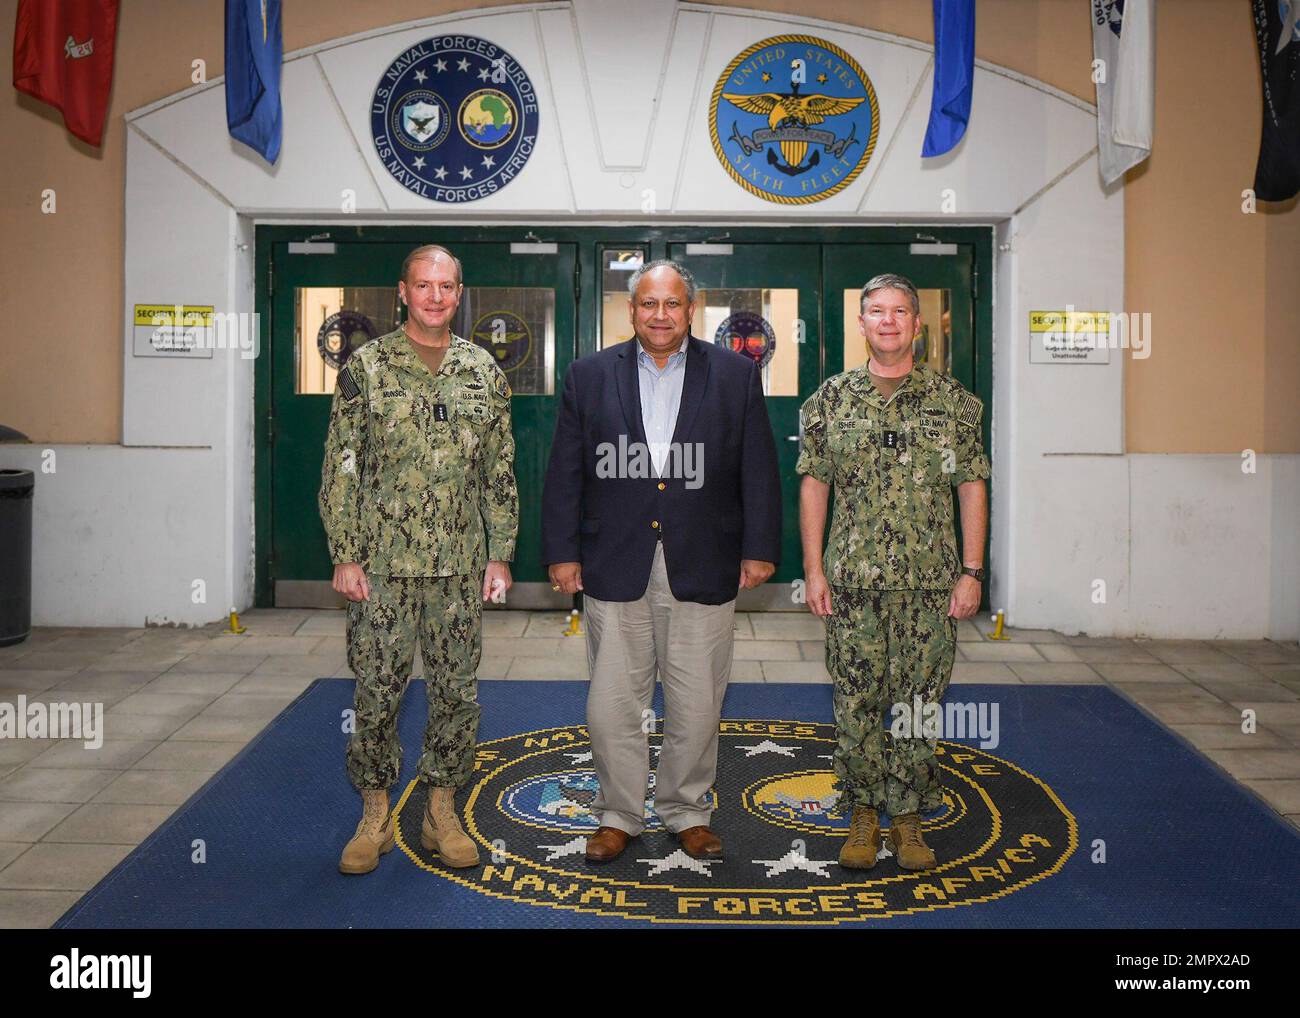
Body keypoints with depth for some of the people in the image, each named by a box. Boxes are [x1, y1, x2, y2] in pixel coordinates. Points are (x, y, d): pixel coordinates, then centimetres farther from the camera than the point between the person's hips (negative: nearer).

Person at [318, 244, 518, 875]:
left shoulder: (484, 372, 7)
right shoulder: (366, 367, 0)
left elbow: (500, 472, 9)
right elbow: (339, 468, -1)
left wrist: (500, 555, 4)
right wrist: (344, 556, -7)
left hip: (460, 565, 2)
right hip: (383, 563, -2)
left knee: (457, 692, 7)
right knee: (376, 691, 4)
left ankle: (441, 815, 23)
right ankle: (374, 817, 21)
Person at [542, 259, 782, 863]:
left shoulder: (735, 376, 6)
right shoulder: (589, 376, 7)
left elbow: (759, 470, 6)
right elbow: (564, 472, 6)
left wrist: (759, 548, 1)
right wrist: (562, 552, 2)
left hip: (702, 568, 0)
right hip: (615, 567, 0)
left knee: (696, 705, 8)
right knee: (612, 704, 5)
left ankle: (687, 812, 27)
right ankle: (618, 815, 23)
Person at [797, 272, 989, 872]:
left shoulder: (952, 401, 4)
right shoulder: (832, 400, 5)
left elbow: (972, 487, 4)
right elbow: (813, 485, 5)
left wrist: (971, 572, -2)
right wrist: (813, 569, -1)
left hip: (930, 581, 0)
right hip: (852, 580, 0)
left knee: (919, 700, 6)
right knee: (857, 702, 5)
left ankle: (908, 816, 20)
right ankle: (863, 815, 20)